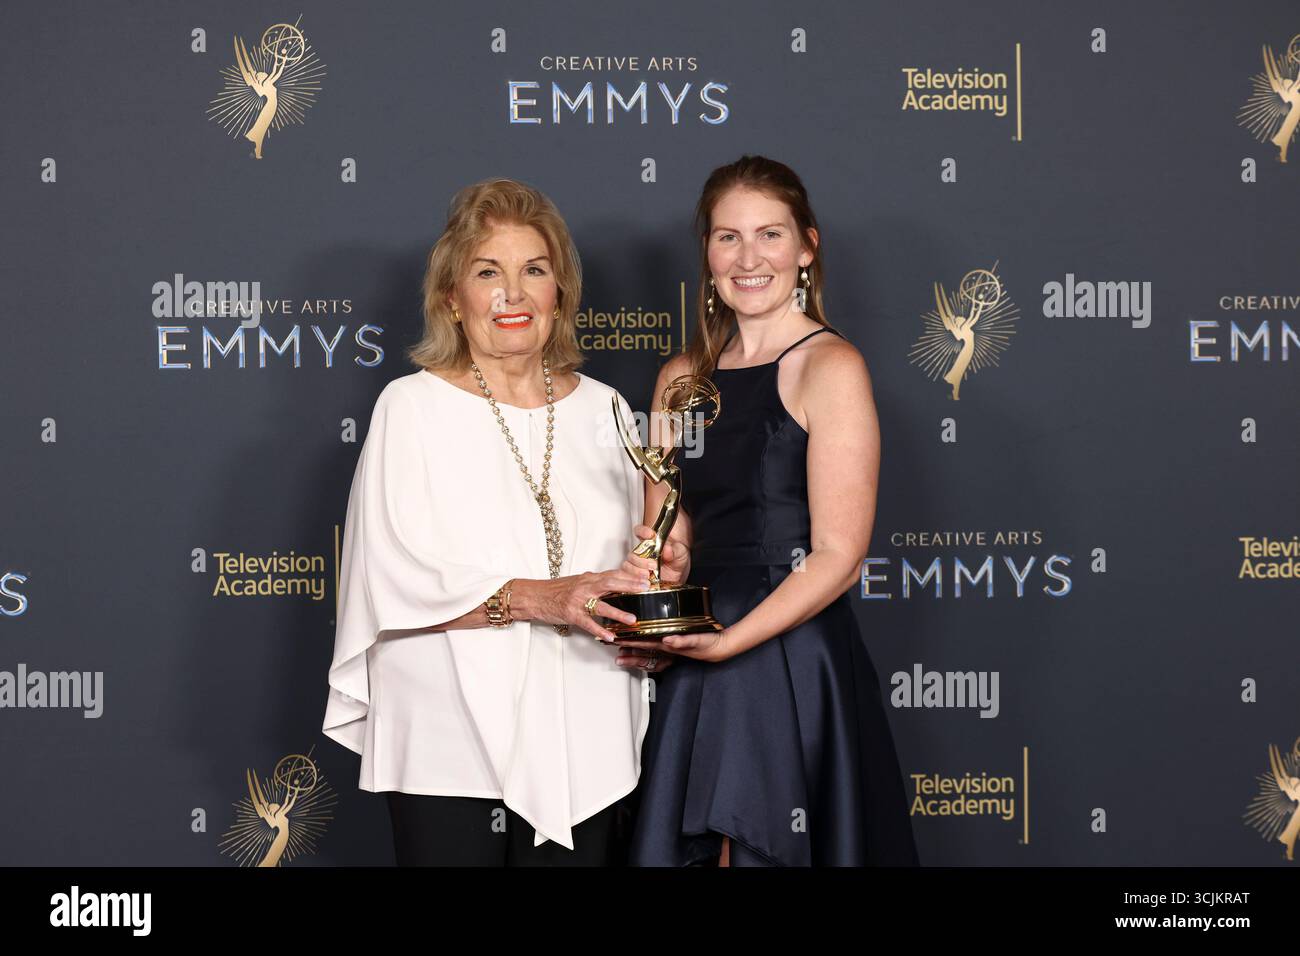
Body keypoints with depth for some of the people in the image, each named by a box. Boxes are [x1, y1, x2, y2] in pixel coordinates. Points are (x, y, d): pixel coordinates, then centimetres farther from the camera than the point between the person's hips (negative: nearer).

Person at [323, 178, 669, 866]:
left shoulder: (601, 409, 10)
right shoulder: (413, 407, -2)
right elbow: (396, 577, -11)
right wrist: (537, 599, -22)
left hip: (586, 746, 4)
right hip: (452, 748, -3)